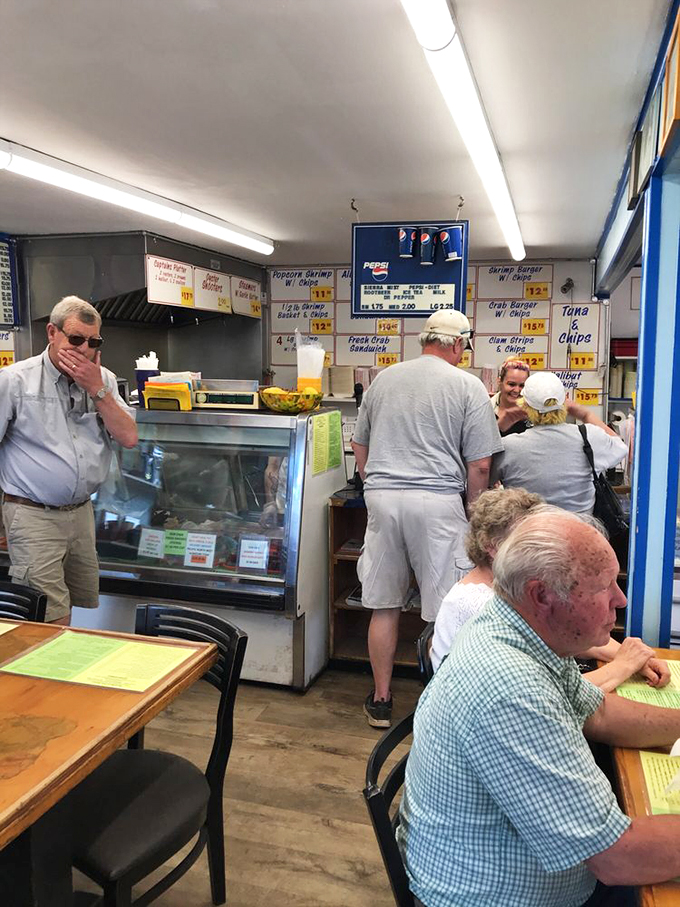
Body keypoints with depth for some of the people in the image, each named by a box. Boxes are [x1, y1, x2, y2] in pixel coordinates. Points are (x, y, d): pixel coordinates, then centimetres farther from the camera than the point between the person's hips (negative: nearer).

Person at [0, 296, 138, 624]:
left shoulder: (103, 380, 6)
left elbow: (129, 437, -3)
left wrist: (96, 389, -11)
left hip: (81, 511, 5)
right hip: (33, 515, -5)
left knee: (83, 603, 15)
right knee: (53, 624, -7)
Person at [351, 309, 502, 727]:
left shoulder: (383, 379, 13)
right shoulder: (467, 386, 0)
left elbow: (359, 446, 20)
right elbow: (479, 465, -4)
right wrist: (474, 512, 9)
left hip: (381, 497, 4)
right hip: (438, 503, -4)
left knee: (384, 606, 13)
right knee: (445, 612, 7)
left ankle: (381, 701, 25)